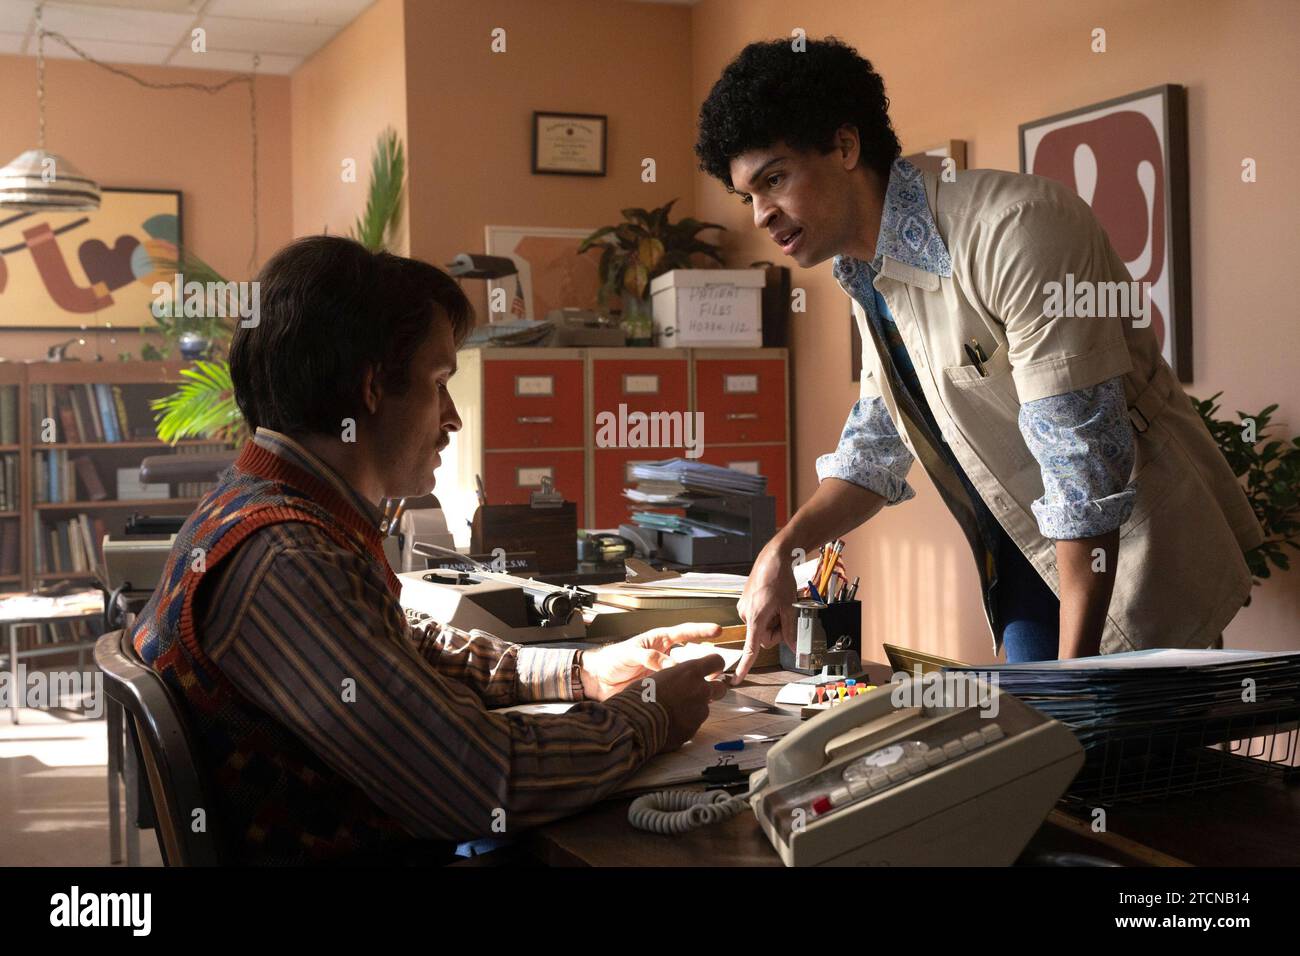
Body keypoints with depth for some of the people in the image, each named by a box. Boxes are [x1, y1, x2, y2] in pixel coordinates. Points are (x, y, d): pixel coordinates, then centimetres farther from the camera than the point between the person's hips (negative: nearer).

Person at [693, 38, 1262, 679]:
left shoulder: (1013, 229, -25)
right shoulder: (866, 276, 3)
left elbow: (1084, 463, -27)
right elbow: (877, 443, 12)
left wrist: (1073, 671, -27)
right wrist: (781, 552, -4)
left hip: (1135, 545, -7)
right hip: (1025, 555, 7)